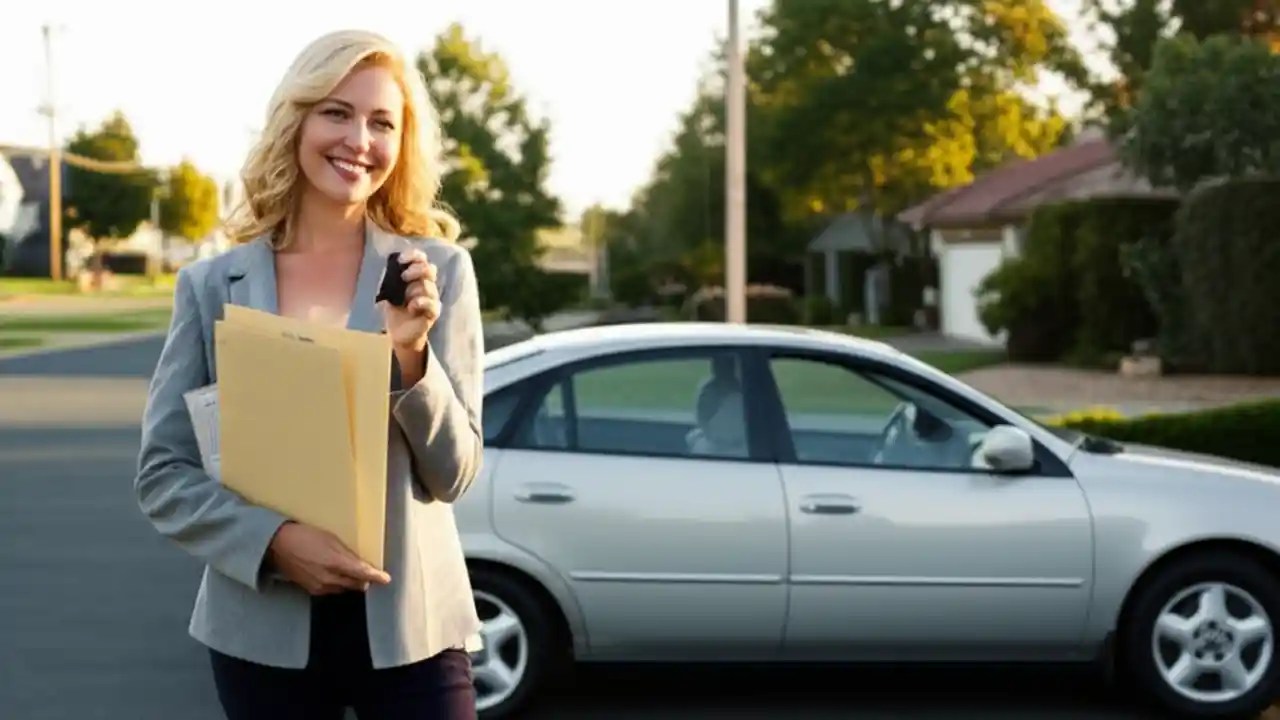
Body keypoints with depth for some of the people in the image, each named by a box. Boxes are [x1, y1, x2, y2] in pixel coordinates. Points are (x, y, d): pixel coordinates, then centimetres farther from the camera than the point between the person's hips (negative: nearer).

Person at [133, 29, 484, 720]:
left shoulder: (439, 270, -2)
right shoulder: (212, 284, -1)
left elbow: (452, 474, -2)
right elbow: (161, 472, 0)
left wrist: (411, 354, -18)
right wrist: (273, 538, -15)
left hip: (409, 625, 0)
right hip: (264, 629, 1)